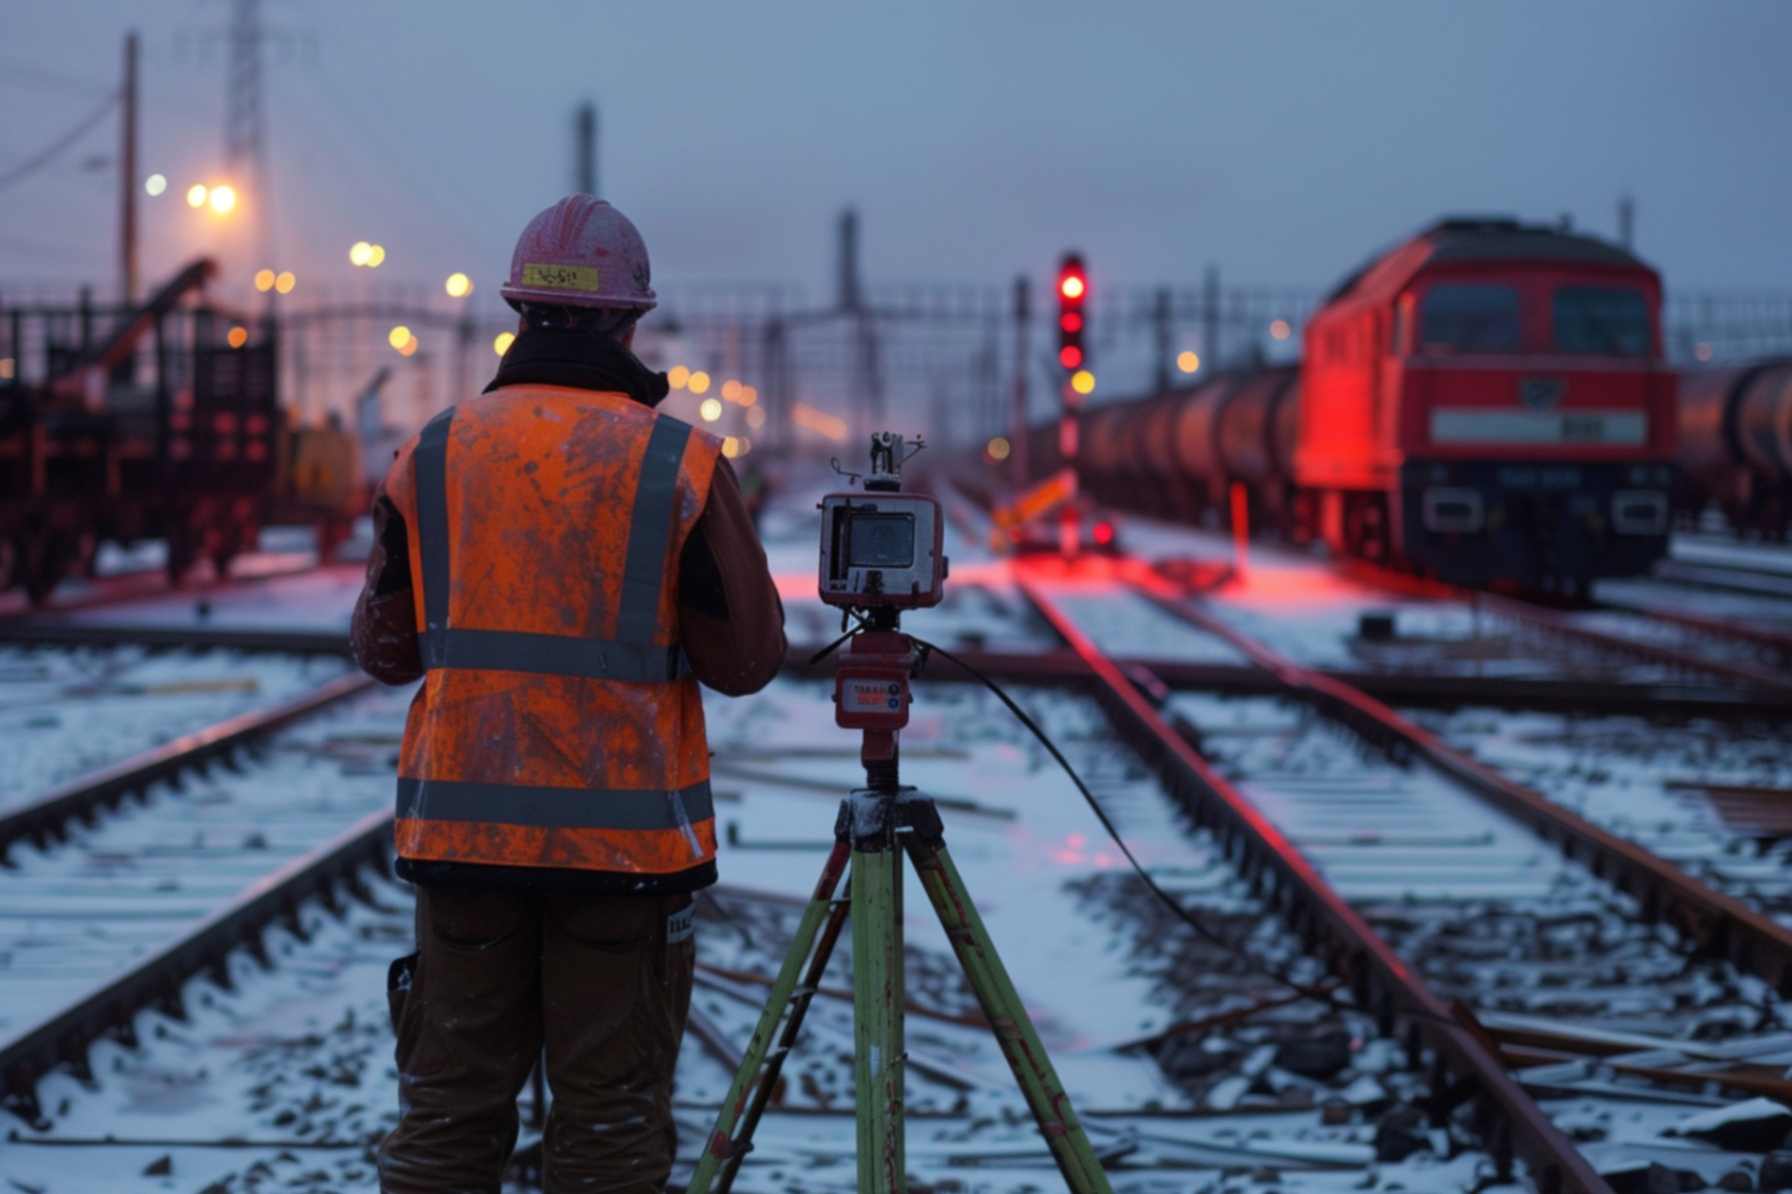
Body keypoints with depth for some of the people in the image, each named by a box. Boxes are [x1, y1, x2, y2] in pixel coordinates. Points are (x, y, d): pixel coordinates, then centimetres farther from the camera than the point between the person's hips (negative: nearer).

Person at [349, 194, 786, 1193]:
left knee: (449, 1111, 10)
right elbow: (746, 659, -5)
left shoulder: (434, 454, 2)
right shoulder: (681, 463, -6)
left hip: (462, 825, 3)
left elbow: (384, 648, 9)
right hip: (628, 836, -3)